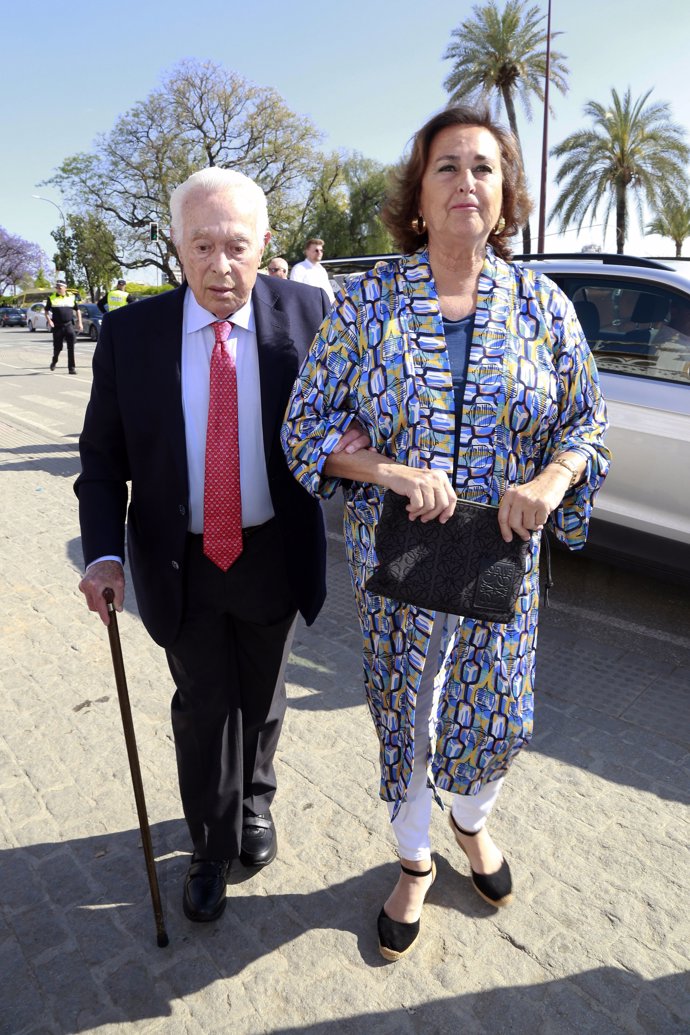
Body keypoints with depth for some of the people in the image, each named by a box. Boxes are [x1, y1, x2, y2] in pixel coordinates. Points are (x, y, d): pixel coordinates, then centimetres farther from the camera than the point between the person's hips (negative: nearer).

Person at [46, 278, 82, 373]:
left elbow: (77, 310, 16)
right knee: (57, 347, 6)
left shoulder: (72, 296, 7)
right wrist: (49, 320, -7)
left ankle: (72, 367, -4)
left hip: (69, 325, 0)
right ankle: (54, 361, 35)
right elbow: (46, 311, 9)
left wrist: (79, 322, 9)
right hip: (57, 326, 0)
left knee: (71, 347, -8)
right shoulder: (51, 298, 4)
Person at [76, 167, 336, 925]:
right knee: (203, 709, 15)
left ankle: (255, 804, 53)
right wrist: (104, 554, -16)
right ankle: (211, 848, 41)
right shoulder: (130, 334, -10)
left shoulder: (308, 314, -10)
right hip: (181, 562, 0)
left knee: (261, 698, 23)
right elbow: (102, 459, -4)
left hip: (273, 556, 1)